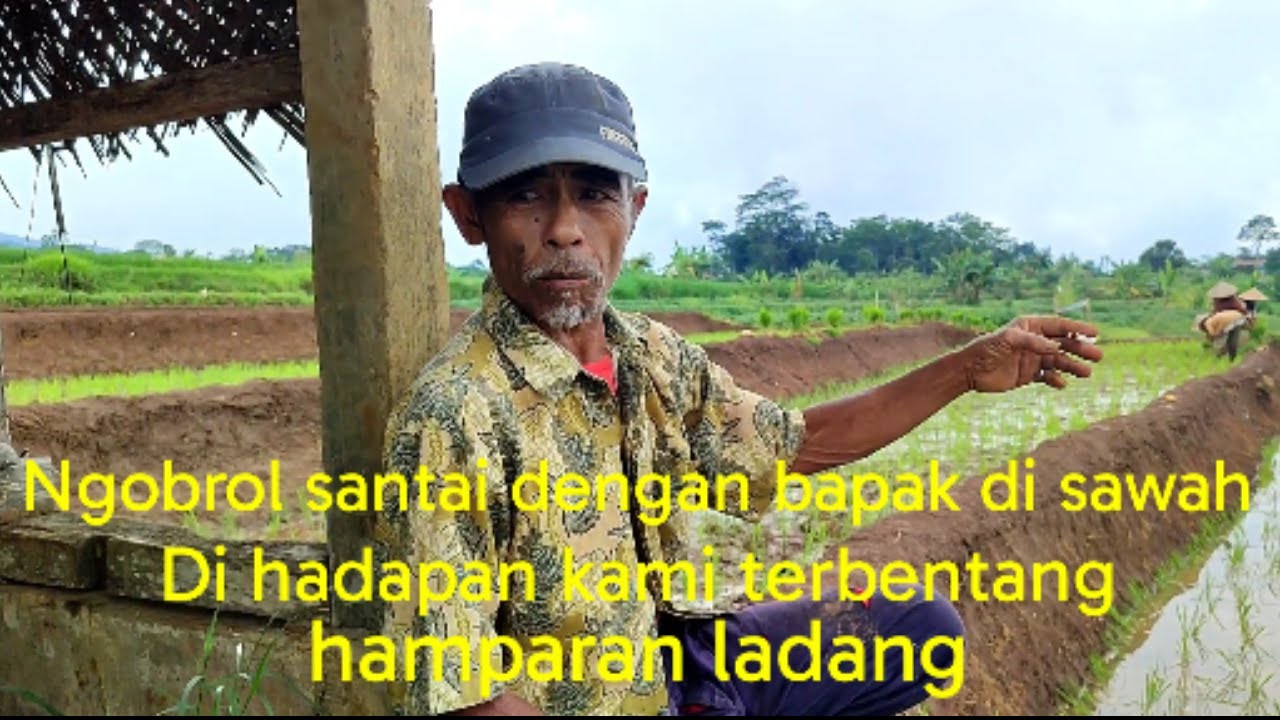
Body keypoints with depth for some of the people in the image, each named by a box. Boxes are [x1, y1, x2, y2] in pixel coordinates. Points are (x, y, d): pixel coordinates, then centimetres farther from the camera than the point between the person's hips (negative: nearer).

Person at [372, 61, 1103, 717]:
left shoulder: (654, 356, -4)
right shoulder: (452, 418, -25)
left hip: (680, 659, 7)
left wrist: (966, 368, 3)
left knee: (926, 627, 13)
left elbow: (799, 443, 9)